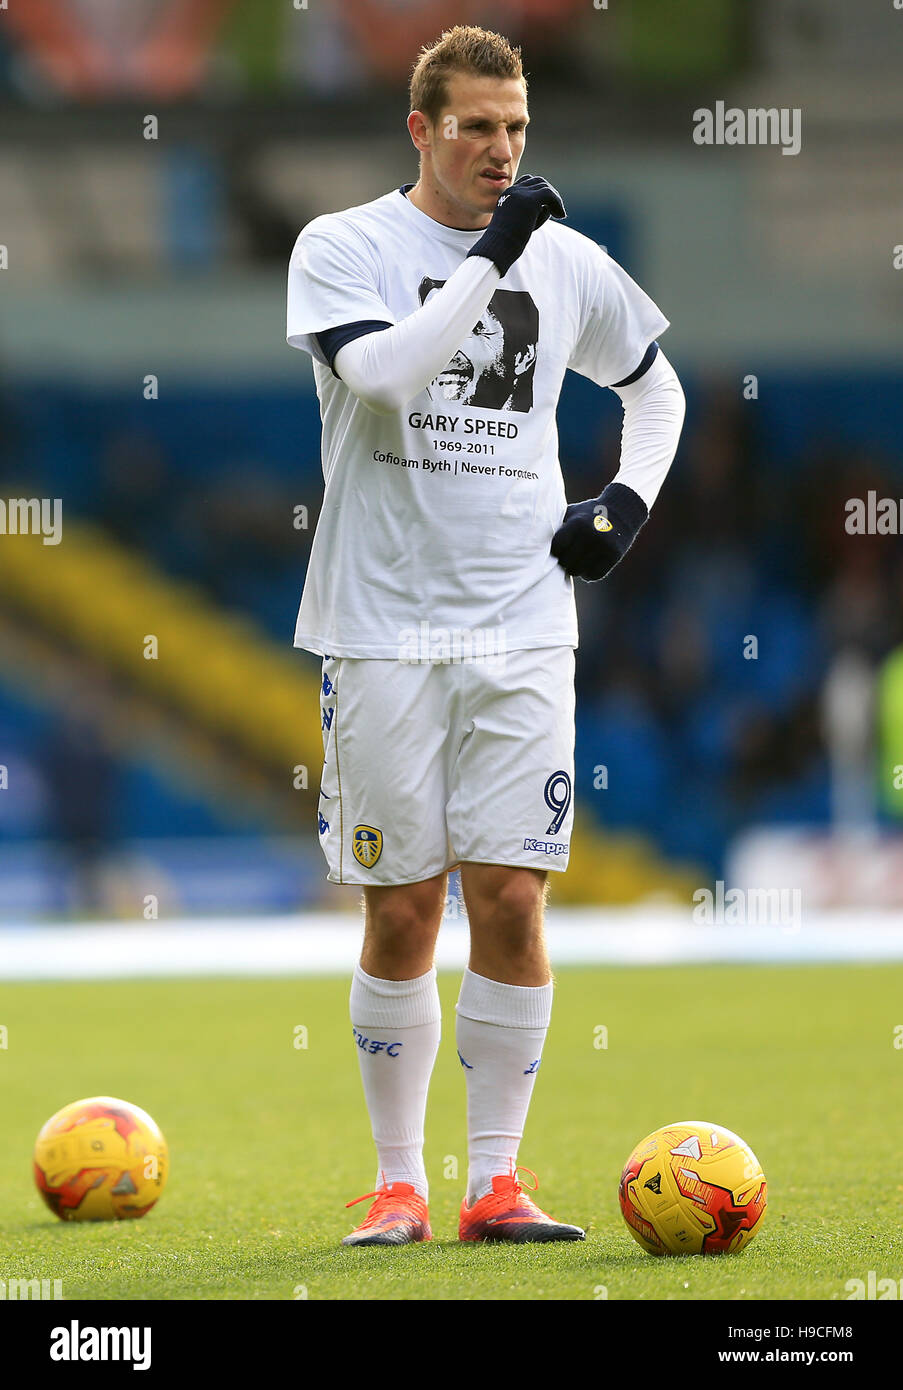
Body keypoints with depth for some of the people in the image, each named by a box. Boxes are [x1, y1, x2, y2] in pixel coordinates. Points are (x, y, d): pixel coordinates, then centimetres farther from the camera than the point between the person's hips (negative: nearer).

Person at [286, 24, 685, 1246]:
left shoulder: (565, 262, 9)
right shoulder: (345, 247, -1)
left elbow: (656, 384, 26)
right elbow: (381, 373, -21)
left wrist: (630, 501, 11)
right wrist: (489, 259, -22)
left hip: (523, 628, 3)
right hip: (383, 627, -2)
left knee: (513, 899, -3)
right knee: (402, 909, 0)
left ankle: (497, 1178, 5)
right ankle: (399, 1182, 9)